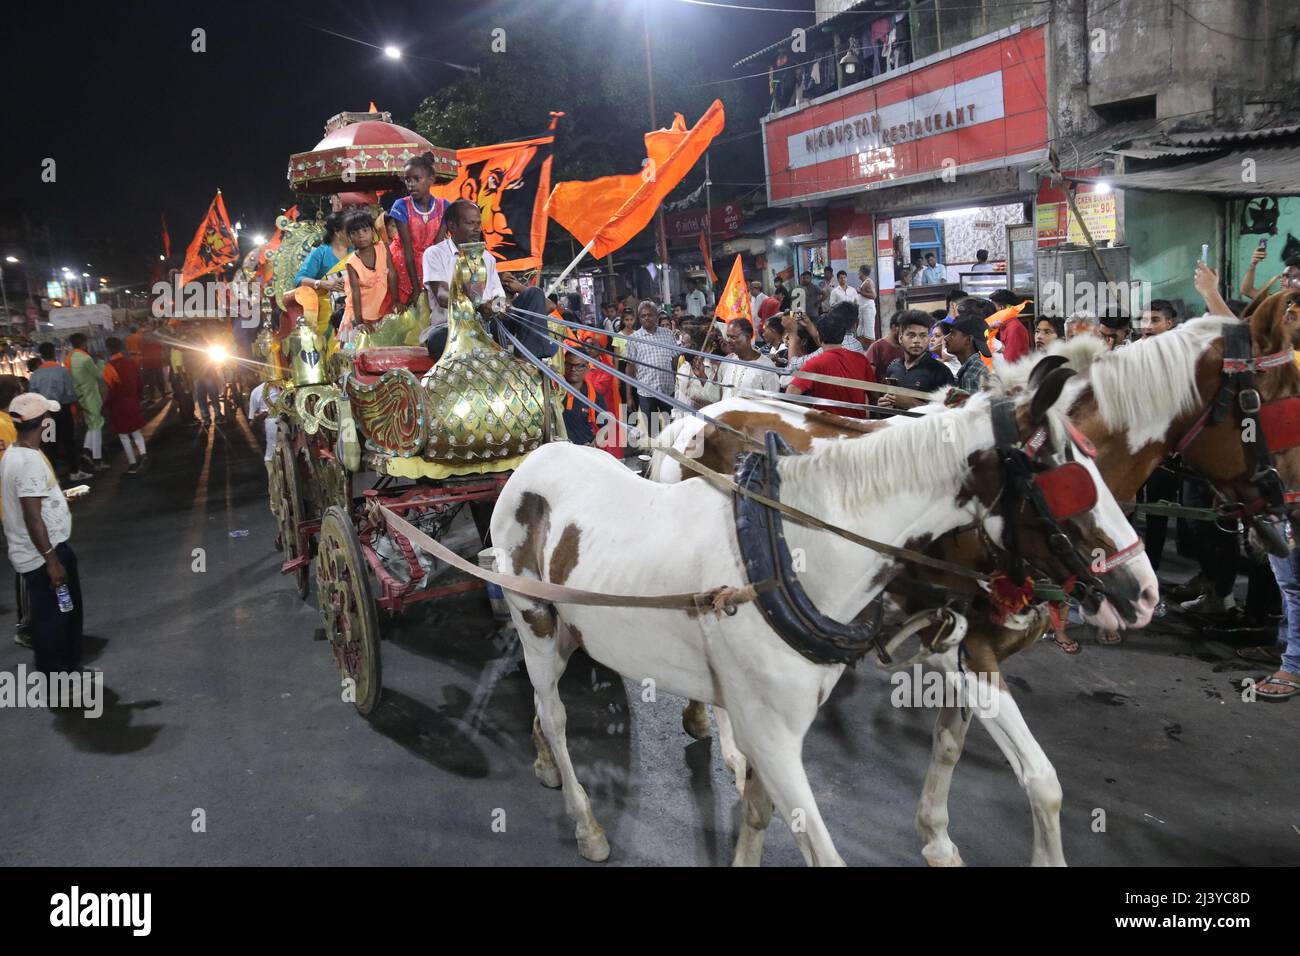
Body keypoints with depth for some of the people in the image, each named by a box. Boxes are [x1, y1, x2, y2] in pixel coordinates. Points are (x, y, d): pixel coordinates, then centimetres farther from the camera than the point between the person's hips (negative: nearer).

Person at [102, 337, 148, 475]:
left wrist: (106, 405, -6)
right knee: (136, 431, 16)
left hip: (118, 405, -5)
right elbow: (140, 381, 7)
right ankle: (143, 455, -4)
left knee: (123, 435, 7)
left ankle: (132, 464, 9)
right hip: (133, 402, 5)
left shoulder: (110, 367, -19)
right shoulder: (131, 361, 0)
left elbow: (111, 390, -19)